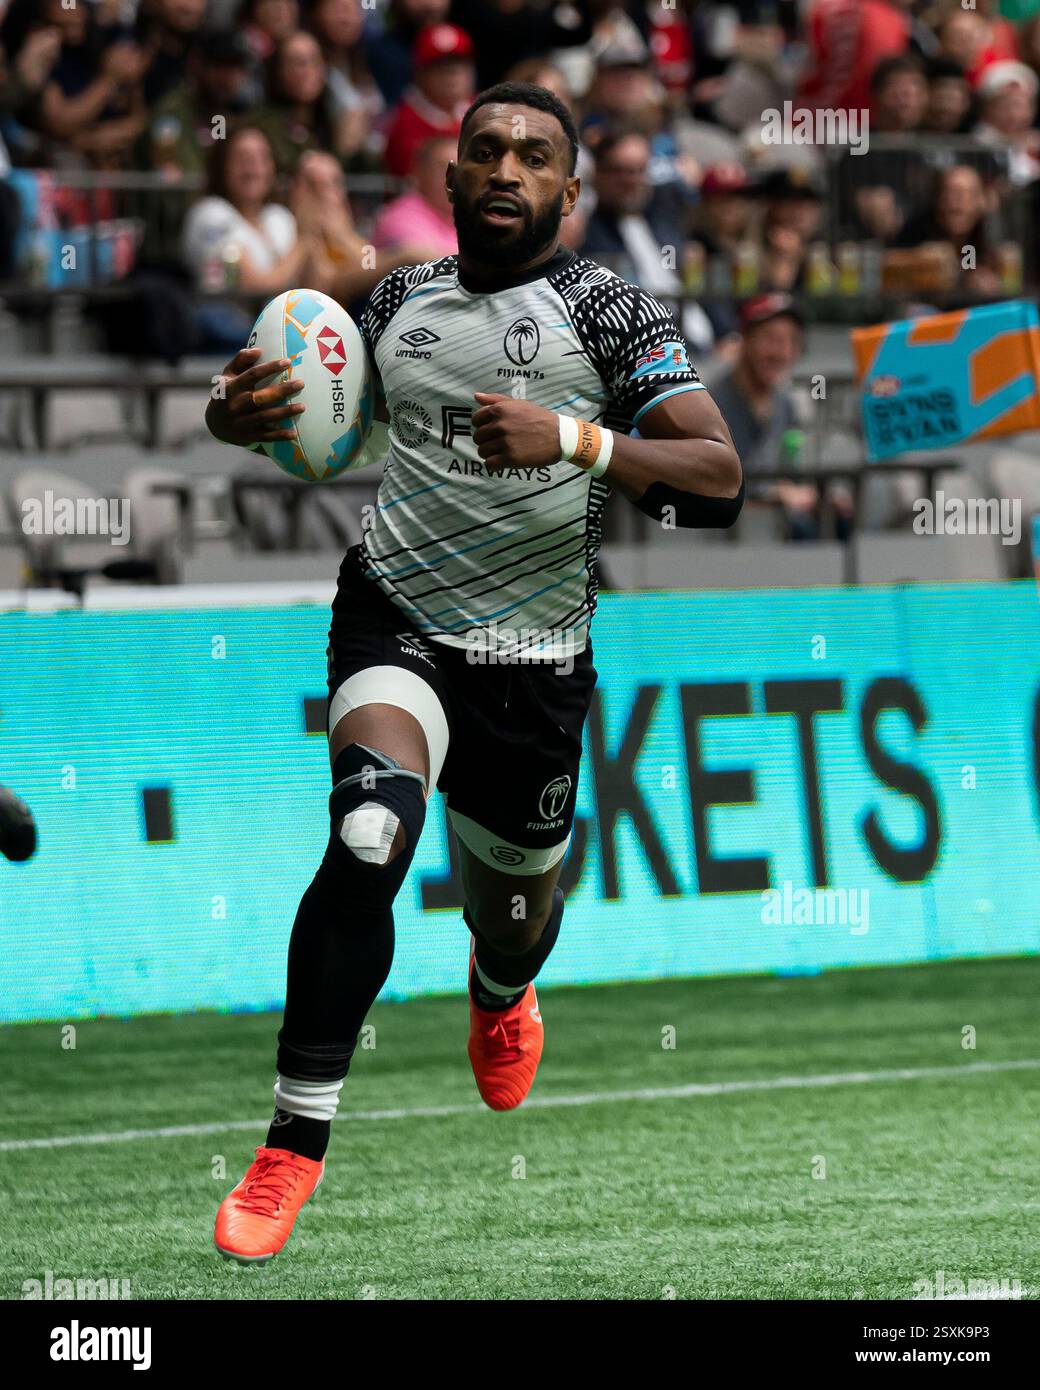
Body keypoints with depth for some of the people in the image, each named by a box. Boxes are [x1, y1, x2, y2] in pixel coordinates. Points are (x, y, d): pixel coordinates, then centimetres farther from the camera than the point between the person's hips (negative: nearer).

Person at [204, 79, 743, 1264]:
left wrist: (576, 441, -33)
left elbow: (719, 478, -18)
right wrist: (244, 417, -3)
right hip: (395, 613, 0)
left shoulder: (608, 311, -8)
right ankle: (294, 1142, -23)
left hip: (534, 655, 0)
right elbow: (322, 406, 21)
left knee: (514, 916, 17)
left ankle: (499, 995, 60)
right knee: (371, 832, -29)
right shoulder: (403, 298, 3)